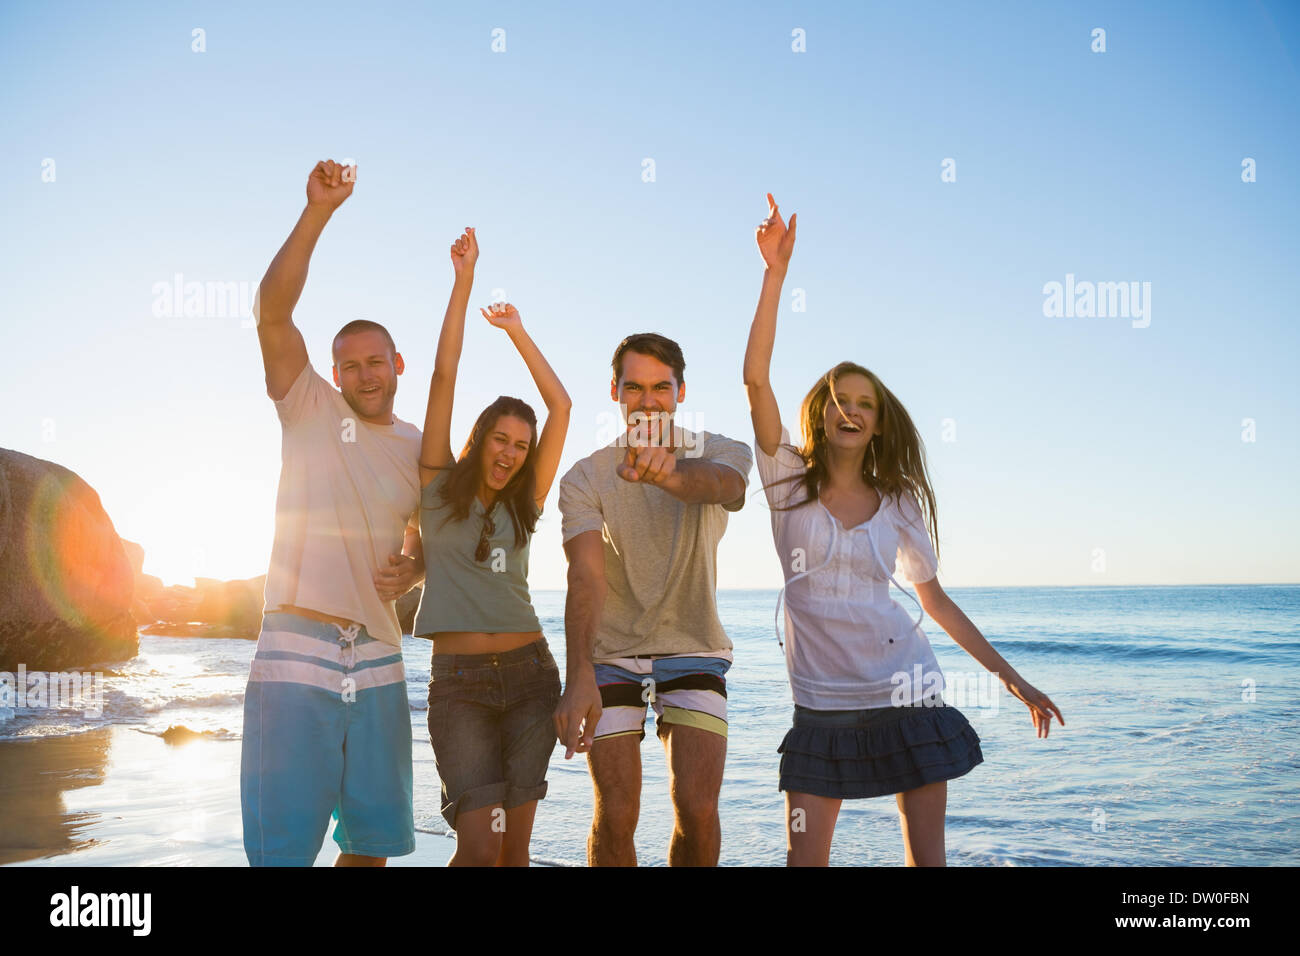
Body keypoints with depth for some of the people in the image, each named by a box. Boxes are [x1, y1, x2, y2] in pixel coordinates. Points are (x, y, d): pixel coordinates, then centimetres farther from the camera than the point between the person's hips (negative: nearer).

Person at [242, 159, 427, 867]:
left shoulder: (418, 447, 13)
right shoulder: (310, 410, 2)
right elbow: (271, 310, -12)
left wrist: (411, 569, 1)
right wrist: (318, 211, -19)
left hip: (376, 658, 4)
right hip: (296, 650, -4)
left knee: (372, 838, 12)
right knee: (282, 846, -5)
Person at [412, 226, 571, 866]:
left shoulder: (523, 506, 12)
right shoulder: (440, 489, 6)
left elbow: (561, 405, 10)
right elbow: (444, 375, 1)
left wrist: (517, 332, 14)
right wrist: (464, 279, 0)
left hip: (529, 674, 3)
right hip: (459, 681, -3)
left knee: (515, 844, 4)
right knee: (479, 846, -12)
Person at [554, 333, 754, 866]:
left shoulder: (722, 452, -7)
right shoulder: (585, 478, -8)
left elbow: (721, 483, -33)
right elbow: (586, 577, -23)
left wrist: (667, 471, -58)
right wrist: (578, 677, -39)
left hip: (693, 649, 0)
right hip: (611, 653, 0)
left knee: (698, 809, -12)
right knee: (615, 817, -5)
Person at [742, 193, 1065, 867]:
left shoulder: (896, 503, 6)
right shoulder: (788, 480, -1)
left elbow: (933, 596, 14)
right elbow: (756, 379, -13)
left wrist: (1008, 674, 13)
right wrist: (776, 271, -18)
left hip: (904, 691, 1)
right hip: (823, 705, -1)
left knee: (926, 855, 4)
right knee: (804, 858, -1)